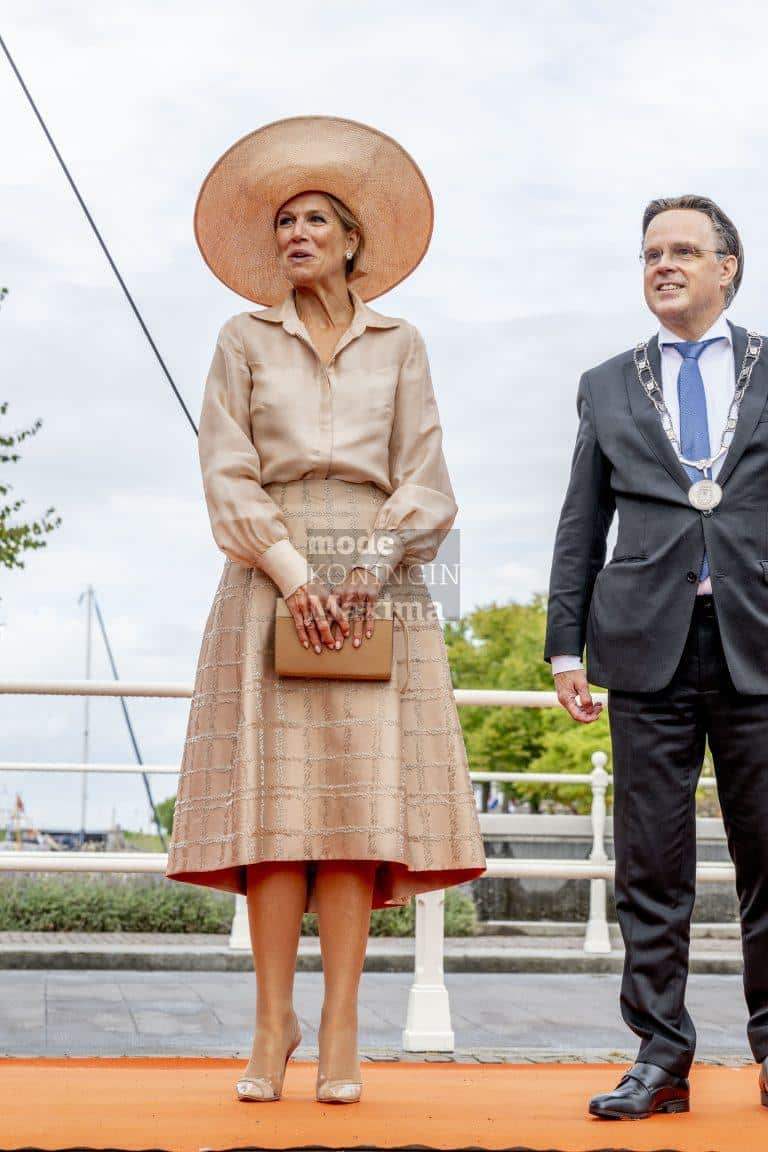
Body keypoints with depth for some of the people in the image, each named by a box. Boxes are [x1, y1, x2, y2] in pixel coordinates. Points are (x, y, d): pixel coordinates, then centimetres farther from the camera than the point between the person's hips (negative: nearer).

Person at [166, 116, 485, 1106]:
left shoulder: (399, 346, 14)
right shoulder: (245, 340, 13)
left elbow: (424, 478, 7)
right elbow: (227, 475, 3)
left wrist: (371, 567, -9)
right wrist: (294, 573, -9)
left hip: (378, 586, 0)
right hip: (271, 579, 0)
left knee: (362, 790, -7)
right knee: (274, 792, -7)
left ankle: (340, 1029, -6)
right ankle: (273, 1022, -4)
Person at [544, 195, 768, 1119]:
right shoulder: (607, 387, 16)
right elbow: (581, 527, 13)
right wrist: (565, 645, 6)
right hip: (649, 650, 1)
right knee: (652, 868, 2)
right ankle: (661, 1059, 9)